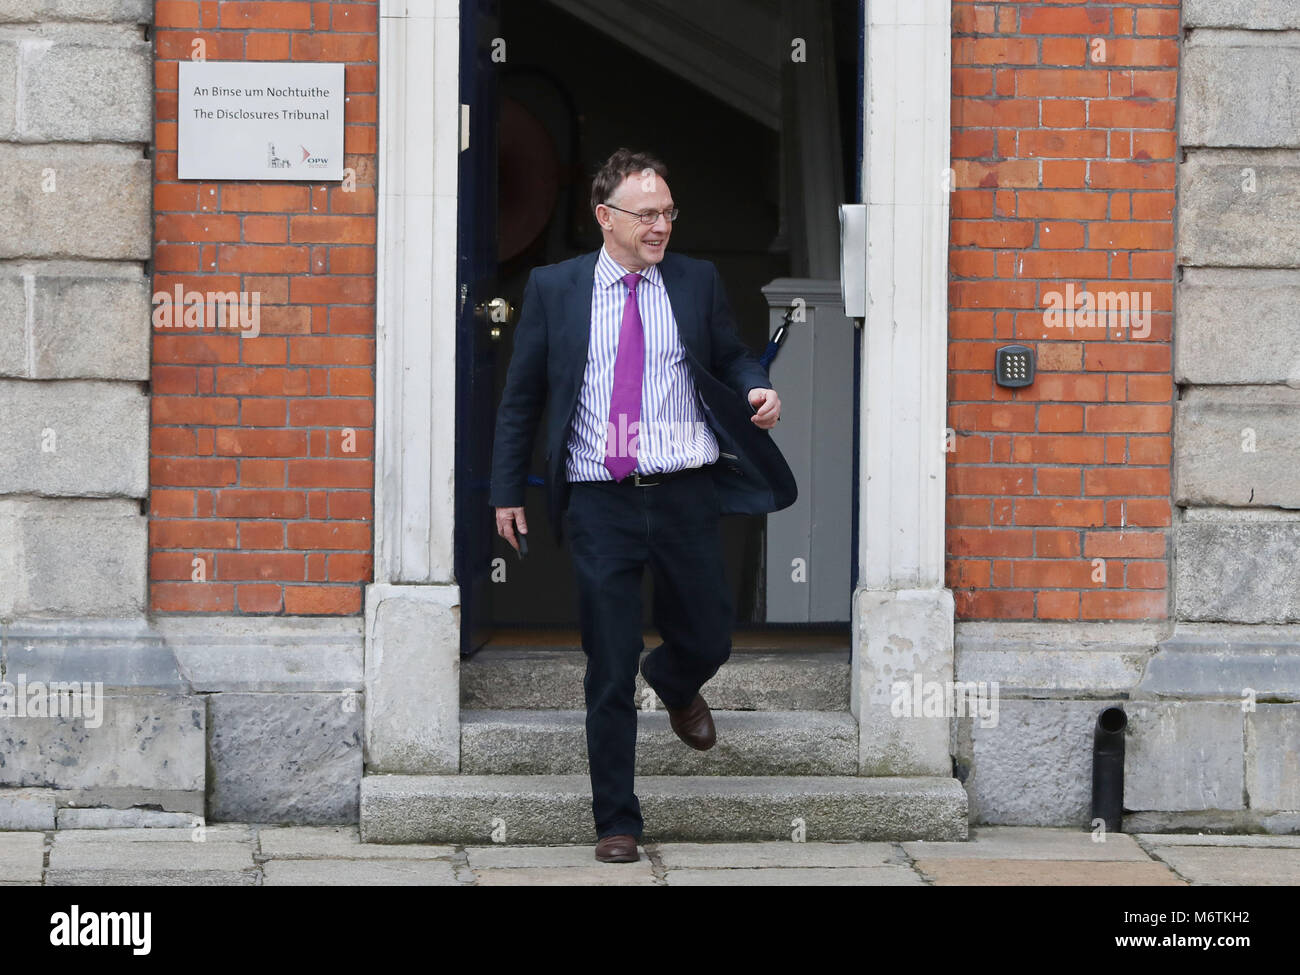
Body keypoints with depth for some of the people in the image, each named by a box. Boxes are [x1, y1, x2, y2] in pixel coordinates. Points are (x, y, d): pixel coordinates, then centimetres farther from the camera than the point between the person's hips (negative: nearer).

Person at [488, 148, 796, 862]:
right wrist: (506, 490, 5)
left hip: (686, 496, 2)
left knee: (707, 642, 11)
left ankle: (673, 684, 50)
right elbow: (520, 396, 8)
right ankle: (616, 822, 12)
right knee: (609, 672, 2)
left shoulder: (697, 282, 6)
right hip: (599, 504, -2)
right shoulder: (553, 288, 3)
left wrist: (756, 389, -7)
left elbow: (731, 358, 16)